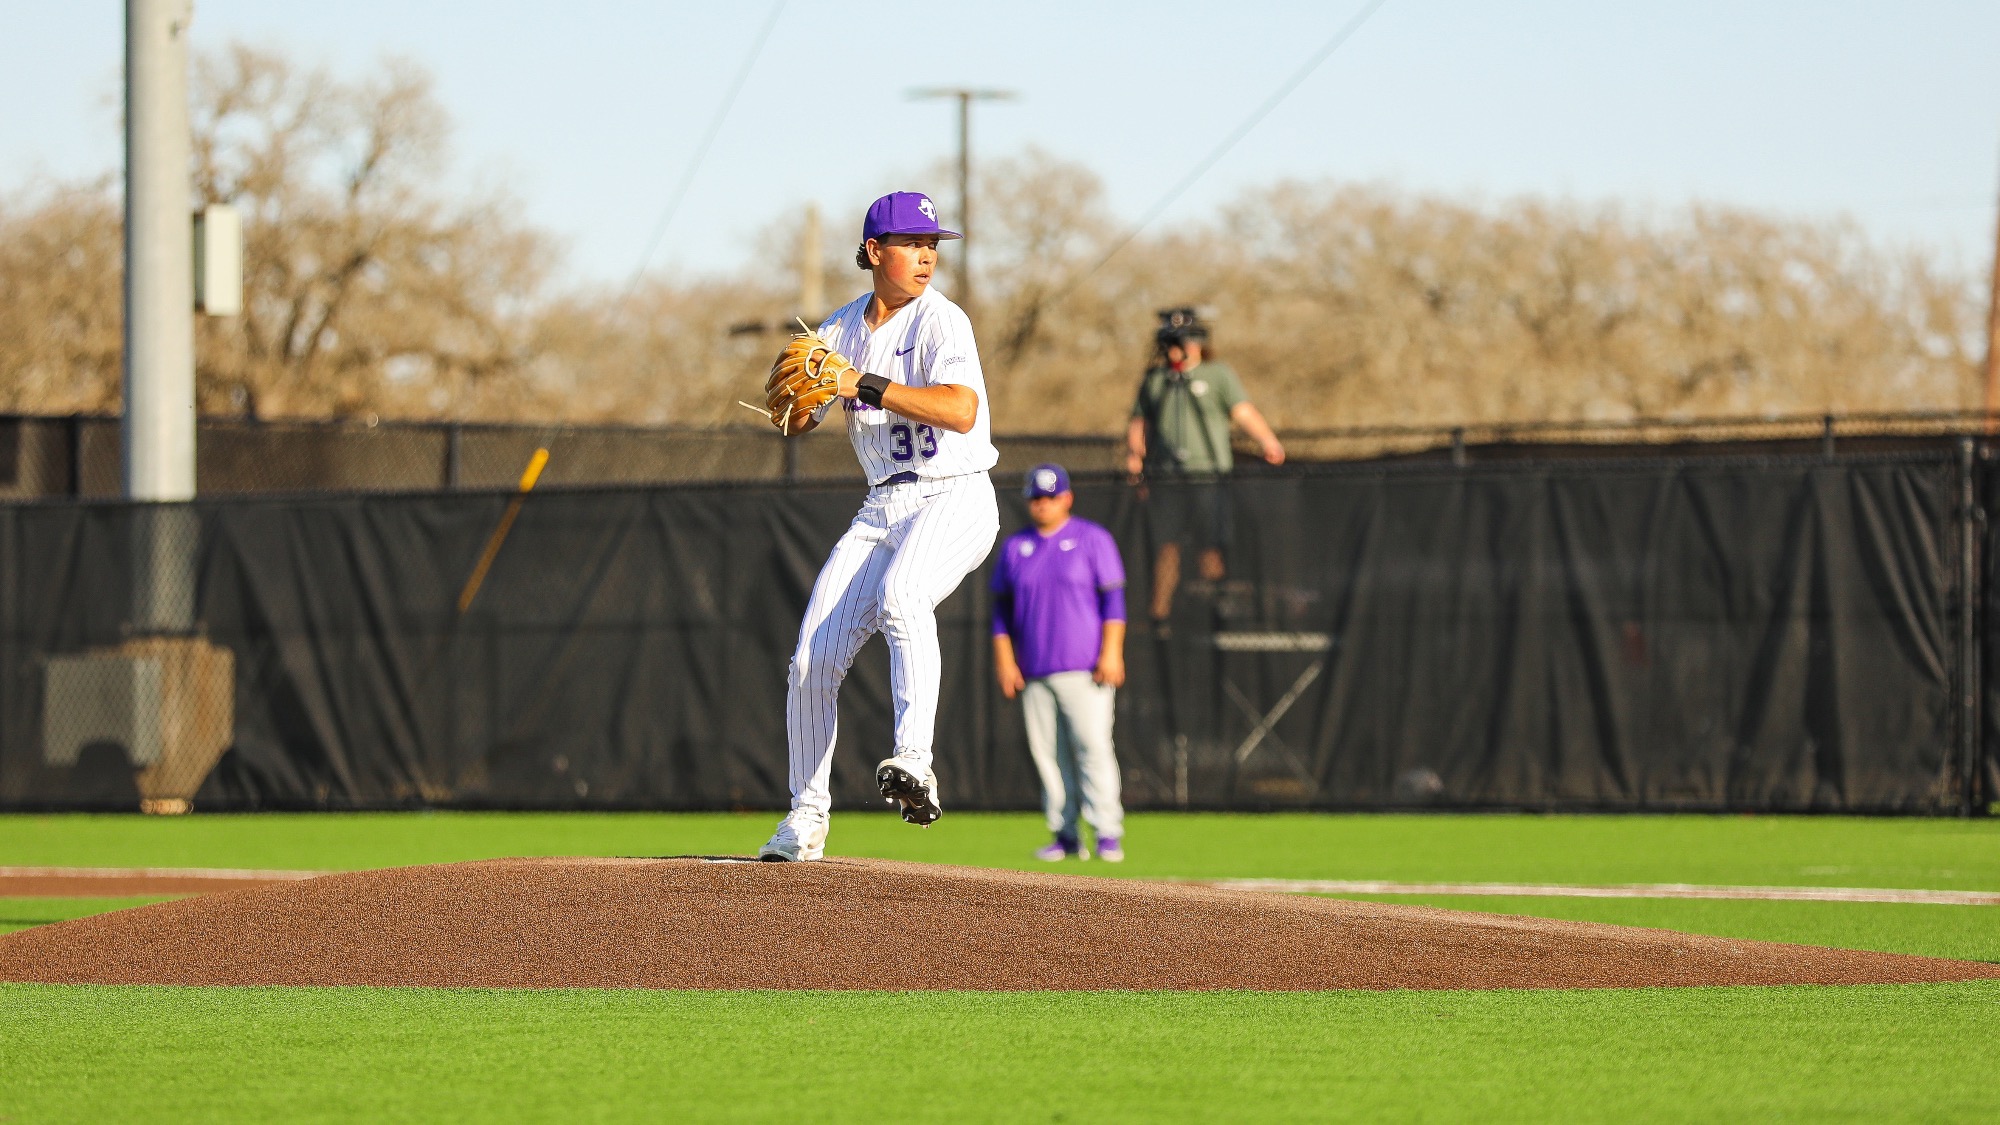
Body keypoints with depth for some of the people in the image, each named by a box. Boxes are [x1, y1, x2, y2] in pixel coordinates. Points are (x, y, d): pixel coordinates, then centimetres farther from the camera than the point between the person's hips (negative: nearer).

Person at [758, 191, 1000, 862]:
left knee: (901, 593, -37)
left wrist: (863, 385, -25)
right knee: (814, 655, -1)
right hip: (881, 509, 6)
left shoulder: (940, 320, -8)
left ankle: (914, 761, -46)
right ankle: (807, 814, 13)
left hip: (953, 499, -6)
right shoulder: (843, 329, 10)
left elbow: (960, 410, -24)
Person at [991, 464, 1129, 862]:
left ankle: (1108, 834, -12)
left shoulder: (1092, 539, 4)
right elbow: (1002, 609, 15)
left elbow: (1113, 601, 0)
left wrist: (1111, 654, -10)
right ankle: (1065, 837, 5)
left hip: (1084, 669, -4)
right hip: (1034, 673, 4)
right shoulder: (1014, 547, 14)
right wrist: (1004, 661, 5)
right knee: (1047, 753, 1)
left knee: (1093, 746, -12)